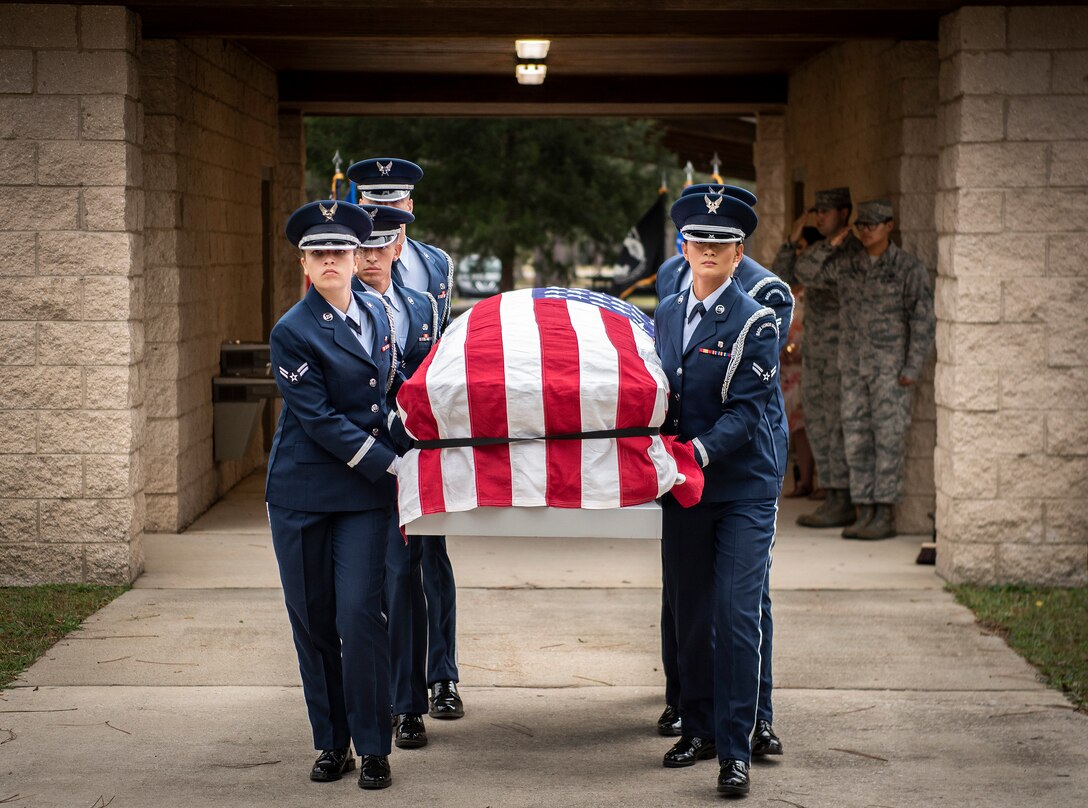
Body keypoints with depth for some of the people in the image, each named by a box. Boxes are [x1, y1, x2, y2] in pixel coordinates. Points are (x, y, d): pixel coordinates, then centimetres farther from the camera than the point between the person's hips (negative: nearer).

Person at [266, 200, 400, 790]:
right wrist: (388, 465, -15)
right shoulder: (293, 332, -9)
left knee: (360, 615, -7)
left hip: (364, 494, 2)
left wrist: (398, 460, 13)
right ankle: (331, 743, 18)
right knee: (312, 620, 4)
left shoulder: (376, 313, 7)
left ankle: (373, 748, 3)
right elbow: (318, 419, -14)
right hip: (302, 493, -2)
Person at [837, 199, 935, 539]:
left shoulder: (909, 268, -10)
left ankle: (885, 518, 0)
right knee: (857, 442, 3)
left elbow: (923, 323, -11)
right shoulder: (850, 268, 7)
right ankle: (865, 518, 9)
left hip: (892, 366, -6)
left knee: (888, 441, -5)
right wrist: (845, 368, 15)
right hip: (855, 367, 6)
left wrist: (911, 371, -16)